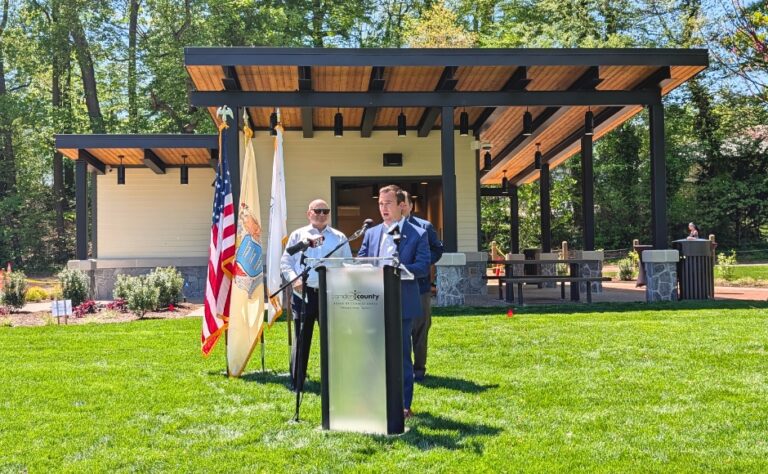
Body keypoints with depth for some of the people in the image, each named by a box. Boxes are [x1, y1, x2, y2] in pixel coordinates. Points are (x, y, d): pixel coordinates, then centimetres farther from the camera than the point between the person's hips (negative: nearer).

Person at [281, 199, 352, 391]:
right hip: (303, 293, 0)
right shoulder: (298, 235, 10)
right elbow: (285, 262, 8)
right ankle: (296, 386, 13)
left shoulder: (339, 238, 11)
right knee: (301, 340, 5)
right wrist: (294, 279, -9)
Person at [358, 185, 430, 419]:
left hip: (402, 304, -4)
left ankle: (404, 405, 12)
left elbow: (423, 267, -9)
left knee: (401, 355, 2)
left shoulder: (417, 234, 1)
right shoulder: (371, 234, 13)